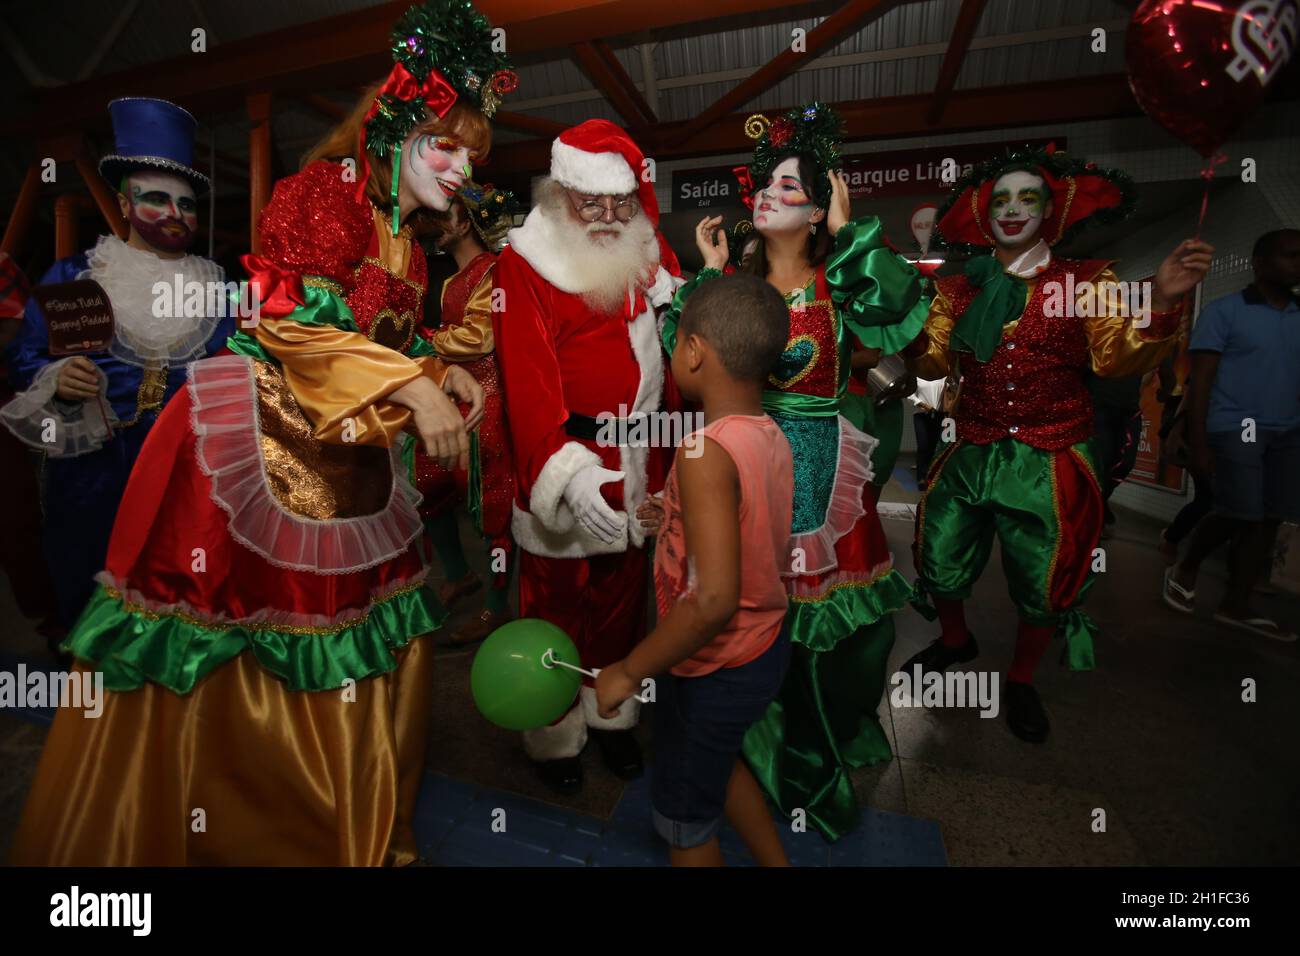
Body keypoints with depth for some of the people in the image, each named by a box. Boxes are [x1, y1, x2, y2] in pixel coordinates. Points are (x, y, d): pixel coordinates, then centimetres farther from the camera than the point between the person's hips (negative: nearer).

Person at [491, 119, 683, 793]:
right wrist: (566, 472, -36)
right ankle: (554, 735, 36)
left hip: (638, 462, 6)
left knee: (622, 594, 20)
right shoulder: (523, 265, -11)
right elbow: (528, 378, -24)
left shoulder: (648, 254, 7)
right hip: (561, 465, -5)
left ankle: (612, 716, 43)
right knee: (557, 600, 11)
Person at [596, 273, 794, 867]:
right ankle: (776, 862, 52)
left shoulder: (706, 452, -29)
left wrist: (629, 672, -23)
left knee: (683, 817, 20)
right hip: (765, 647, 8)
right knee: (718, 763, 34)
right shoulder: (772, 437, -5)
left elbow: (715, 600, -34)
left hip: (713, 670, -7)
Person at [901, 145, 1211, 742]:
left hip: (1049, 464, -1)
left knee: (1041, 585, 9)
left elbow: (1115, 358, -11)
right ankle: (955, 641, 43)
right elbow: (933, 364, -2)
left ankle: (1020, 681, 37)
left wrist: (1160, 303, -27)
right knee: (939, 563, 11)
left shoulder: (1086, 282, 0)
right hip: (970, 457, 2)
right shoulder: (959, 290, 6)